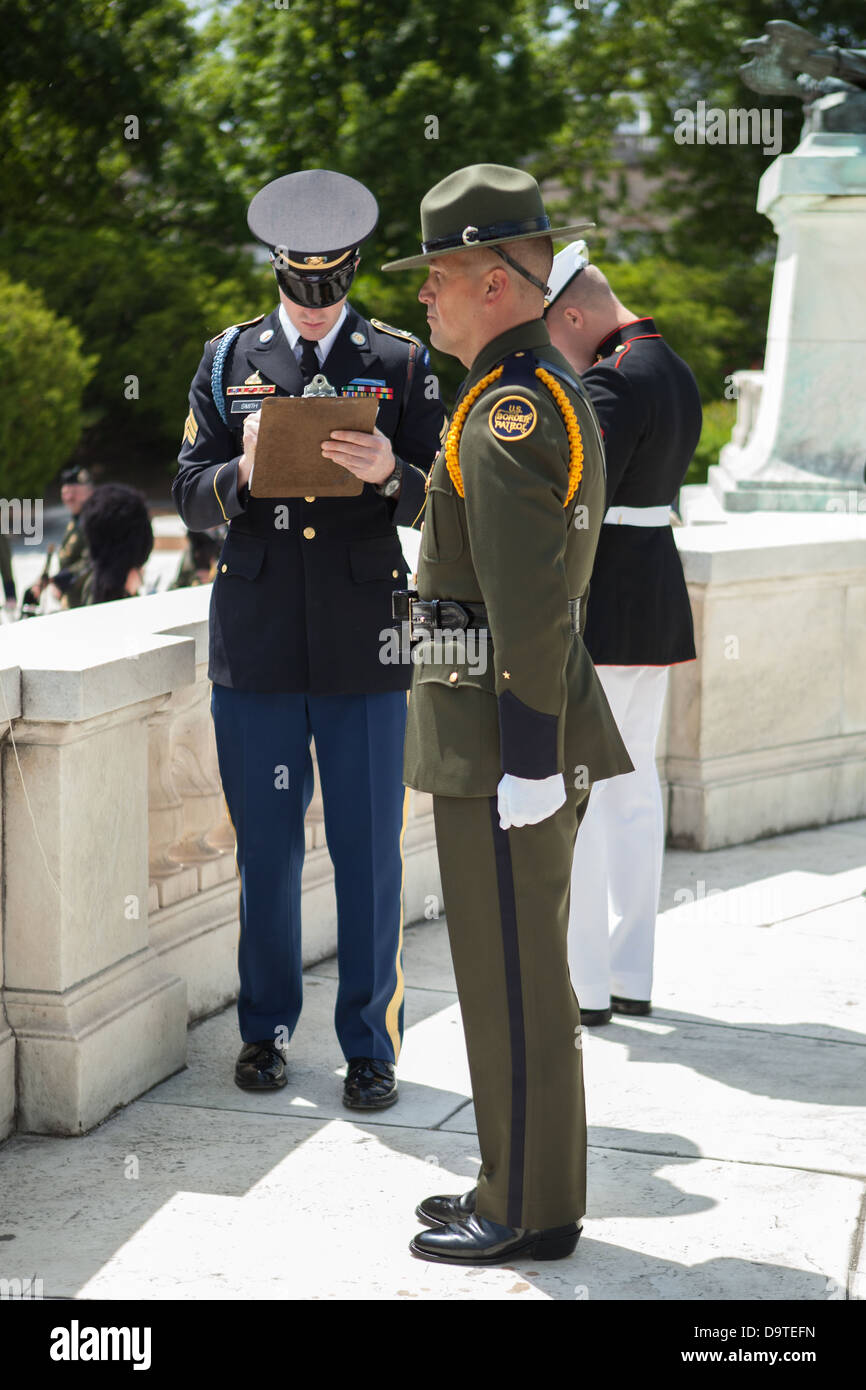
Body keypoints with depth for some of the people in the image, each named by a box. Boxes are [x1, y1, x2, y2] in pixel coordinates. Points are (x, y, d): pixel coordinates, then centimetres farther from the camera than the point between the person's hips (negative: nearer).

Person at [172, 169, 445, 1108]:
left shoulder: (402, 362, 7)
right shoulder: (228, 361, 10)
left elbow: (439, 507, 4)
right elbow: (190, 501, 7)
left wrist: (389, 473, -17)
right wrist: (245, 473, -14)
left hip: (363, 644, -1)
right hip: (255, 642, 1)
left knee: (368, 852, 2)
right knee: (266, 849, 8)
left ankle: (370, 1043, 15)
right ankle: (267, 1029, 24)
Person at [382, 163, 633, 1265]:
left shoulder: (508, 412, -18)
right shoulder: (550, 392, 16)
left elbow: (529, 609, -24)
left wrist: (528, 763, -22)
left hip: (503, 744, -10)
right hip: (513, 734, 10)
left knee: (512, 978, -1)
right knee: (517, 968, 16)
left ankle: (529, 1212, 11)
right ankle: (526, 1184, 27)